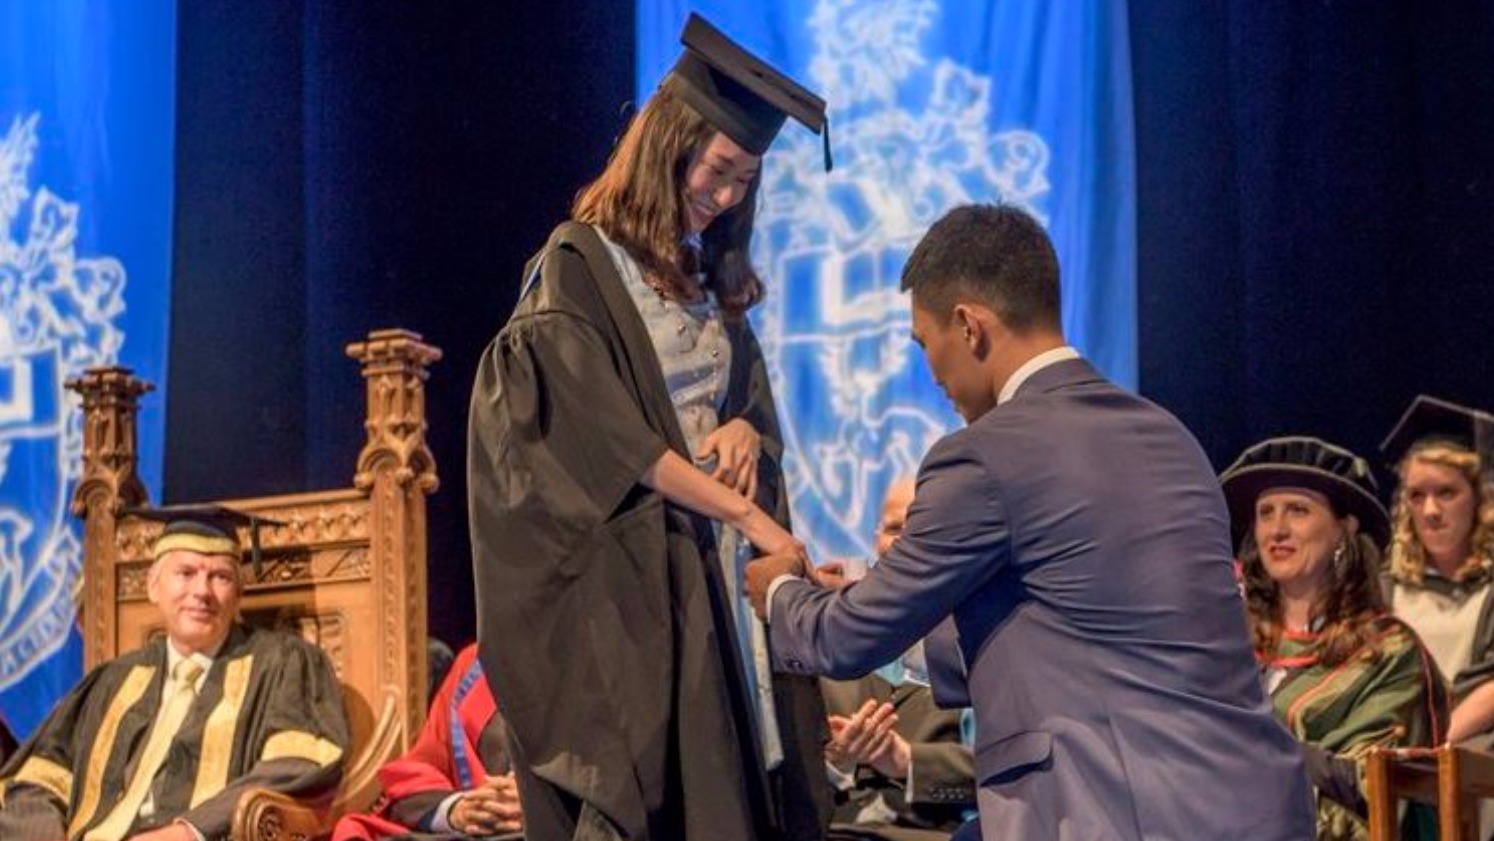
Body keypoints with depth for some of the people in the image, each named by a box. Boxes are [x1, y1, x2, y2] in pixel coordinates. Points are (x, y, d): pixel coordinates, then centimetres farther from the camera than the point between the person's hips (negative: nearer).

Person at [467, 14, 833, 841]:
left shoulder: (708, 276, 15)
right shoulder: (579, 266, -7)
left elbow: (754, 407, 19)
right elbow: (613, 440, -15)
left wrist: (745, 431, -6)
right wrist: (749, 515, -18)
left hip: (717, 571, 7)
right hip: (628, 577, -7)